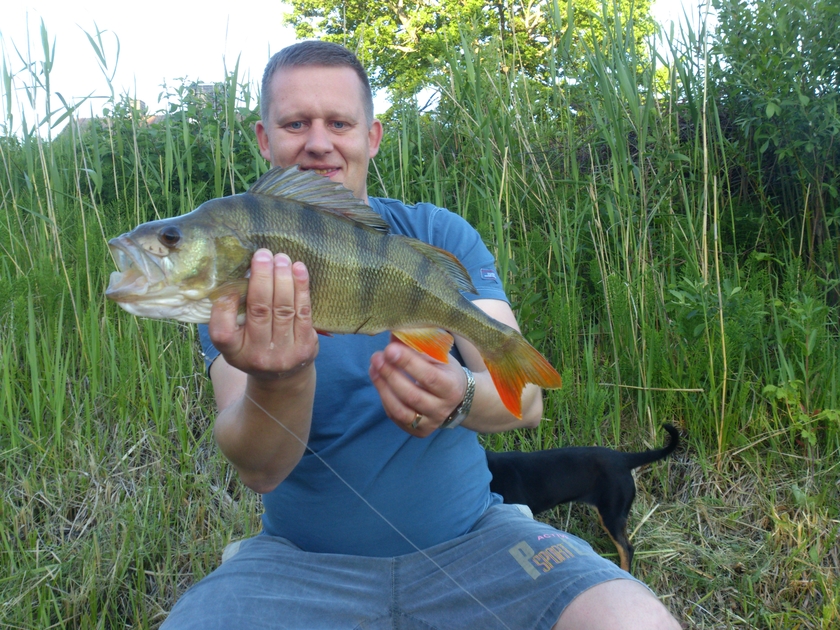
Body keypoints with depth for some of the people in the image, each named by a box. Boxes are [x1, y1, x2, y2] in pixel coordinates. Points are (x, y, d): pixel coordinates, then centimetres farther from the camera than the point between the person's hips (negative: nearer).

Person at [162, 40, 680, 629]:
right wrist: (278, 382, -36)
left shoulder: (442, 236, 1)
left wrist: (459, 398, -31)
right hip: (304, 556, -1)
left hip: (467, 539, 2)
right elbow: (258, 469, -14)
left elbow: (526, 397, -9)